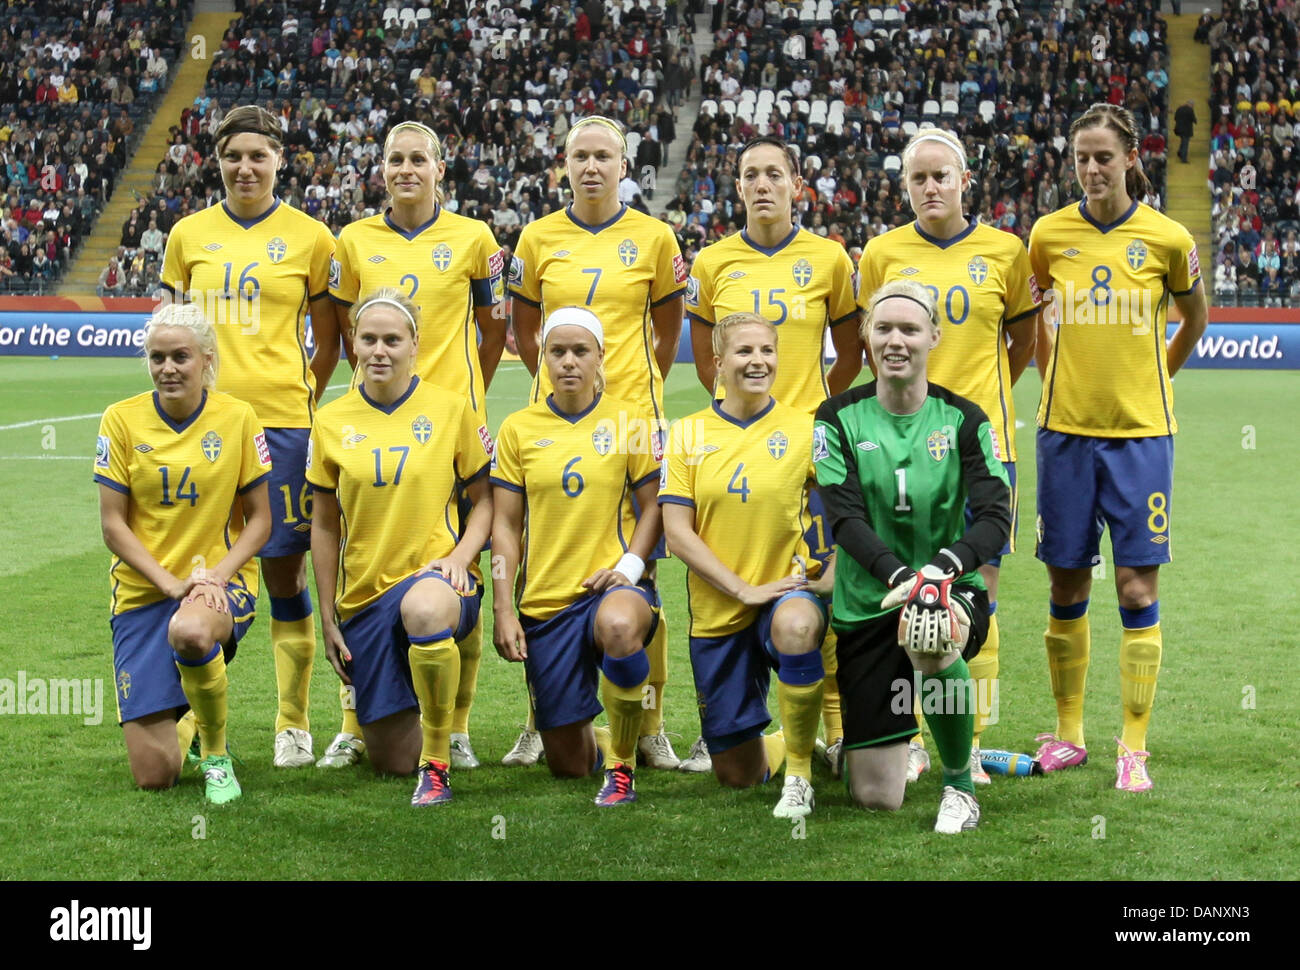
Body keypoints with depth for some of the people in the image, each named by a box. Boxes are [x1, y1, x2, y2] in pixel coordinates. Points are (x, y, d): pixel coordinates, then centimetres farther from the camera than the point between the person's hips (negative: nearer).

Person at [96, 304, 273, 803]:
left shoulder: (237, 418, -2)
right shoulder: (121, 420, -3)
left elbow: (259, 519, 2)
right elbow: (112, 524, -3)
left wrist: (218, 574, -15)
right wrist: (171, 582, -15)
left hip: (221, 581, -1)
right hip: (142, 589, 1)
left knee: (189, 632, -42)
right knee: (153, 775, -6)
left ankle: (216, 749, -11)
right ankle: (189, 721, 34)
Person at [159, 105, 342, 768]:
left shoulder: (309, 238, 4)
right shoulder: (188, 235, 9)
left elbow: (327, 343, 9)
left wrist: (301, 401, -1)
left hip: (281, 420, -2)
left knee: (284, 570, 1)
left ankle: (294, 723, 12)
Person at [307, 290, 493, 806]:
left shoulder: (451, 409, -2)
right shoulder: (331, 421, 4)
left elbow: (484, 500, 5)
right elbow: (325, 526, 10)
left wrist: (459, 557, -14)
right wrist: (327, 618, 10)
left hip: (434, 574, -3)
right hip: (364, 593, 3)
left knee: (423, 609, -43)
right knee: (392, 760, 3)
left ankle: (438, 759, -22)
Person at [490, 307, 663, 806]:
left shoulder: (630, 422, 1)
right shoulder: (518, 429, 5)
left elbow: (654, 506, 3)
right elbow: (505, 525, 6)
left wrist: (629, 565, -14)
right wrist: (503, 609, -3)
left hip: (609, 585, -2)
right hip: (544, 601, 2)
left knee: (618, 626, -42)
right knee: (567, 765, 4)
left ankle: (621, 760, -18)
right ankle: (594, 740, 45)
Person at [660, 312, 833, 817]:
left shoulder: (805, 429, -3)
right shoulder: (688, 434, 0)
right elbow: (677, 533, -6)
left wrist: (831, 577, -18)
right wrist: (743, 588, -16)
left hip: (789, 590, -2)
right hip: (717, 609, 2)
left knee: (795, 627, -42)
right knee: (737, 773, 8)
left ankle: (800, 770, -20)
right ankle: (792, 745, 45)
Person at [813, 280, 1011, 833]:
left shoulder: (964, 420, -2)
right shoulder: (838, 419, -2)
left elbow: (996, 516, -12)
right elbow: (844, 517, -13)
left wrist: (944, 565, -32)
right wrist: (898, 573, -32)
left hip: (954, 589, -1)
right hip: (868, 601, 1)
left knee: (932, 646, -41)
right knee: (875, 798, -2)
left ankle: (959, 784, -13)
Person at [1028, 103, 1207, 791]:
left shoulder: (1166, 238, -3)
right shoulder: (1050, 234, 1)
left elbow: (1195, 319, 15)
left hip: (1141, 432, -1)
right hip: (1066, 429, 1)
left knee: (1138, 590, -2)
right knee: (1067, 588, 7)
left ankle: (1134, 748, 5)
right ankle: (1068, 734, 20)